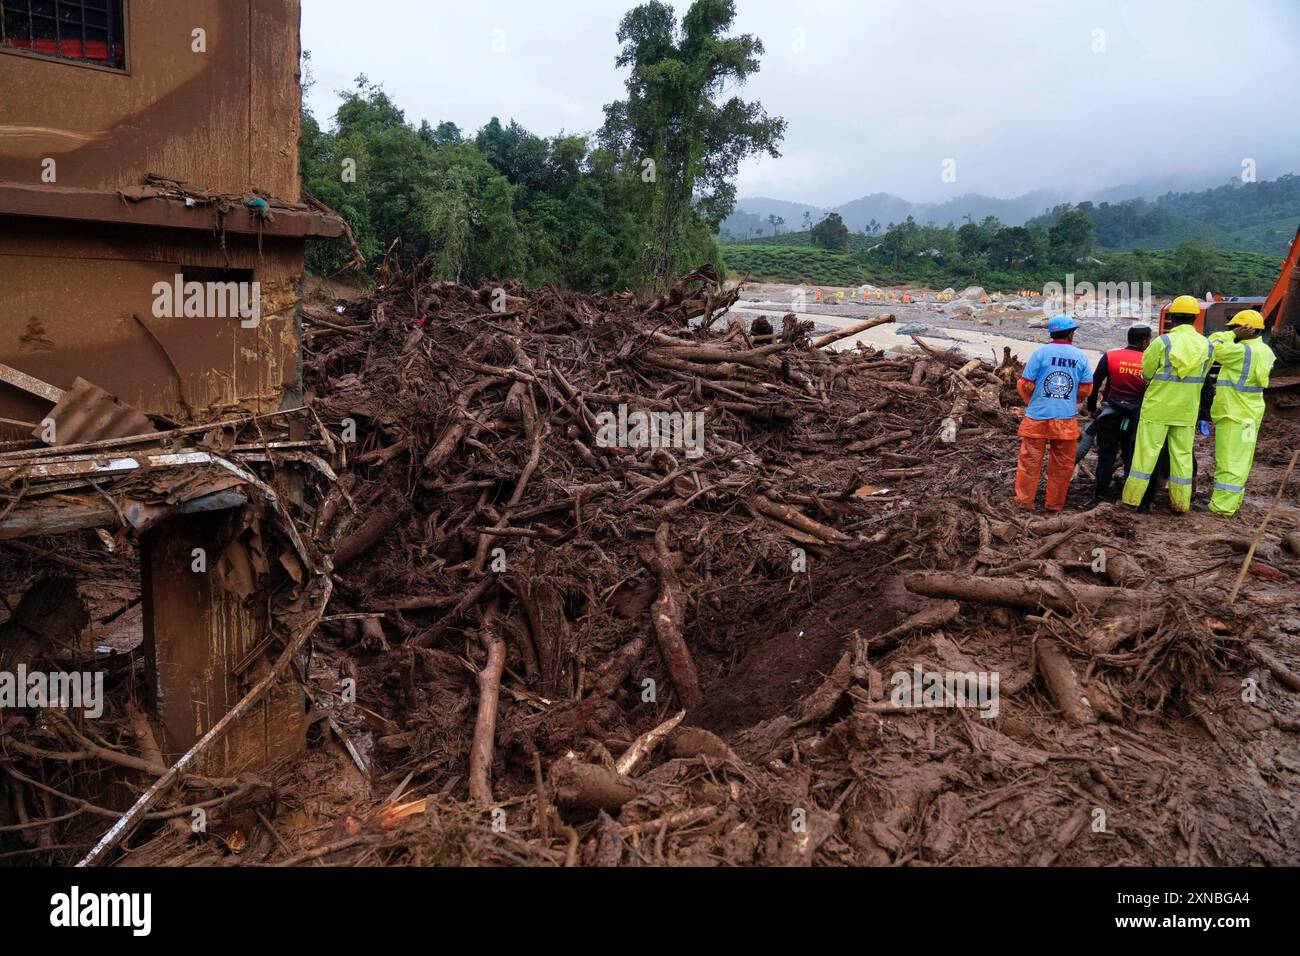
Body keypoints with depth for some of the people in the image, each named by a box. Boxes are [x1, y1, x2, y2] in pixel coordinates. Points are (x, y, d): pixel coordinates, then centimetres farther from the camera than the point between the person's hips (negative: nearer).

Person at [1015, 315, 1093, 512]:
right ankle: (1054, 503, 19)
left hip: (1038, 416, -2)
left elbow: (1025, 385, -5)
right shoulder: (1081, 357, 1)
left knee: (1030, 461, 7)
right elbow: (1086, 389, 5)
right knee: (1062, 464, 12)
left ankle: (1024, 501, 12)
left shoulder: (1040, 353, -7)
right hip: (1066, 418, 2)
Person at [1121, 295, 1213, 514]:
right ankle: (1181, 503, 16)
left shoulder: (1162, 343, -13)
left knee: (1146, 452, 3)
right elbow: (1202, 376, 7)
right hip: (1187, 411, 3)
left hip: (1157, 407, -3)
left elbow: (1146, 374, -4)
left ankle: (1133, 498, 7)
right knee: (1182, 455, 11)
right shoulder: (1207, 346, 0)